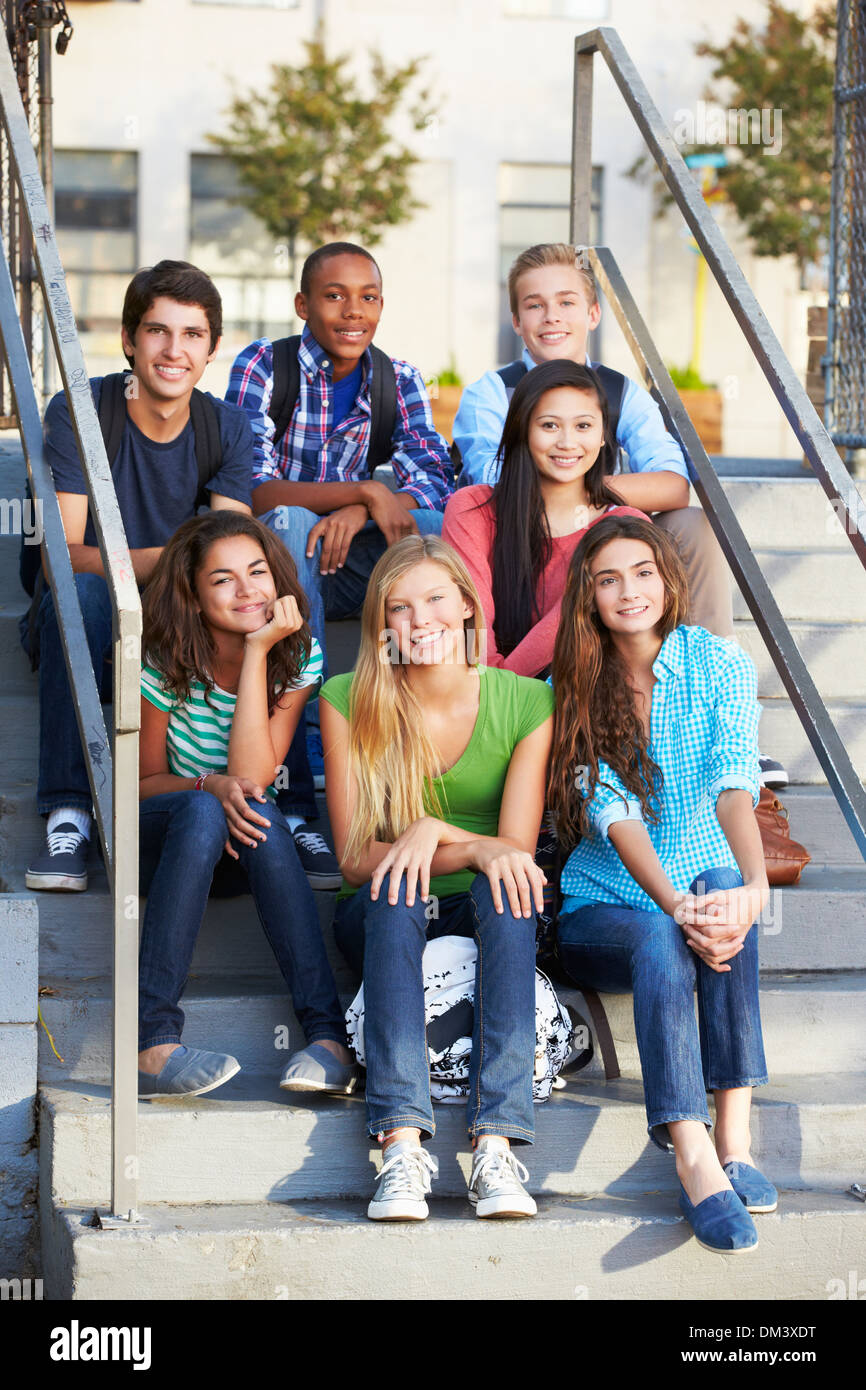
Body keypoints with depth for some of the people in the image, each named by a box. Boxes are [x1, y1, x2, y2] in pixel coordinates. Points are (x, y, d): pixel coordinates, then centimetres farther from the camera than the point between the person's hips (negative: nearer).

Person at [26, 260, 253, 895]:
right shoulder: (77, 412, -11)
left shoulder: (229, 427, 0)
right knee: (80, 592, -36)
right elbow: (63, 553, -20)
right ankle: (68, 815, -37)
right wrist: (162, 561, -38)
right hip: (89, 628, -3)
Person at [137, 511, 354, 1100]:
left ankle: (330, 1033, -41)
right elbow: (143, 783, -4)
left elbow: (252, 775, -22)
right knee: (202, 813, -36)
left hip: (245, 851, 1)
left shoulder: (299, 655, -10)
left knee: (259, 814, -35)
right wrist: (210, 787, -26)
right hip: (160, 845, -1)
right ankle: (154, 1043, -43)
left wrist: (258, 652, -25)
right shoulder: (167, 668, -13)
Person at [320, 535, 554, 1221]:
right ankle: (402, 1145, -46)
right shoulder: (349, 701, -5)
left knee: (504, 889, -34)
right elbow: (355, 855, -9)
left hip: (481, 912, 0)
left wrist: (431, 834, -27)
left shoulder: (526, 702, -4)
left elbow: (515, 850, -7)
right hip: (381, 919, 0)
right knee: (393, 890, -34)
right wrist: (473, 847, -25)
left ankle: (496, 1146, -44)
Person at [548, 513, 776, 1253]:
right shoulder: (573, 687, 0)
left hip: (701, 892, 0)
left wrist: (754, 884, -38)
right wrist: (678, 907, -32)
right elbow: (614, 815, -14)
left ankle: (734, 1141, -41)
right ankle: (698, 1164, -49)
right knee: (661, 939, -34)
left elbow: (735, 785, -16)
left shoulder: (720, 665, 0)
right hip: (603, 911, 0)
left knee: (724, 886, -34)